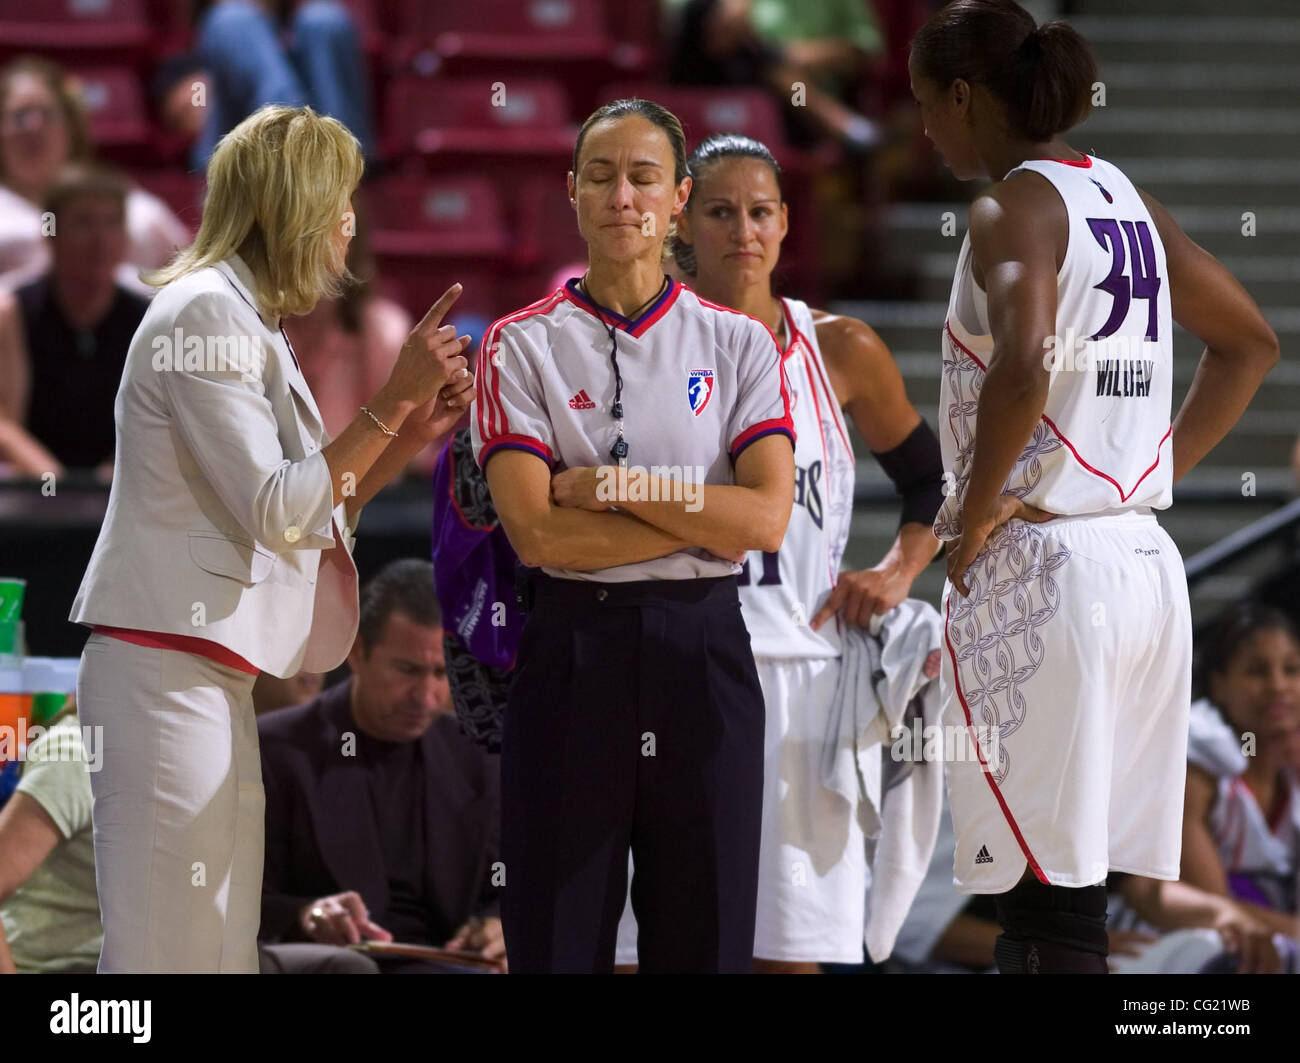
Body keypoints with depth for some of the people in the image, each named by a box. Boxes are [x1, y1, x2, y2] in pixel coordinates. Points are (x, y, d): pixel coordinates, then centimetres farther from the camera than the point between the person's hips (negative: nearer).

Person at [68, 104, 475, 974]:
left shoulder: (244, 320, 19)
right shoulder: (205, 312, -11)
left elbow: (306, 516, 19)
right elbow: (278, 515, -17)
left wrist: (411, 432, 13)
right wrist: (394, 399, -12)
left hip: (210, 677, 10)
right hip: (169, 667, -10)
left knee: (222, 947, 7)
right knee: (172, 948, -10)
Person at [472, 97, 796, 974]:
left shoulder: (737, 343, 7)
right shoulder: (523, 346, 3)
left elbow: (767, 519, -5)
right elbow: (536, 531, -9)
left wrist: (612, 485, -8)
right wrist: (704, 517, -9)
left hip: (703, 654, 1)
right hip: (572, 657, -1)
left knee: (705, 933, 3)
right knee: (558, 934, 0)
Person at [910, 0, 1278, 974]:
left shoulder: (1016, 206, -11)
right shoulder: (1124, 199, 14)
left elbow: (1024, 371, -29)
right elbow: (1249, 344, 25)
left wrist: (972, 519, -15)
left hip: (1039, 566, -8)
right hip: (1146, 558, 8)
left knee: (1047, 920, -7)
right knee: (1073, 901, 12)